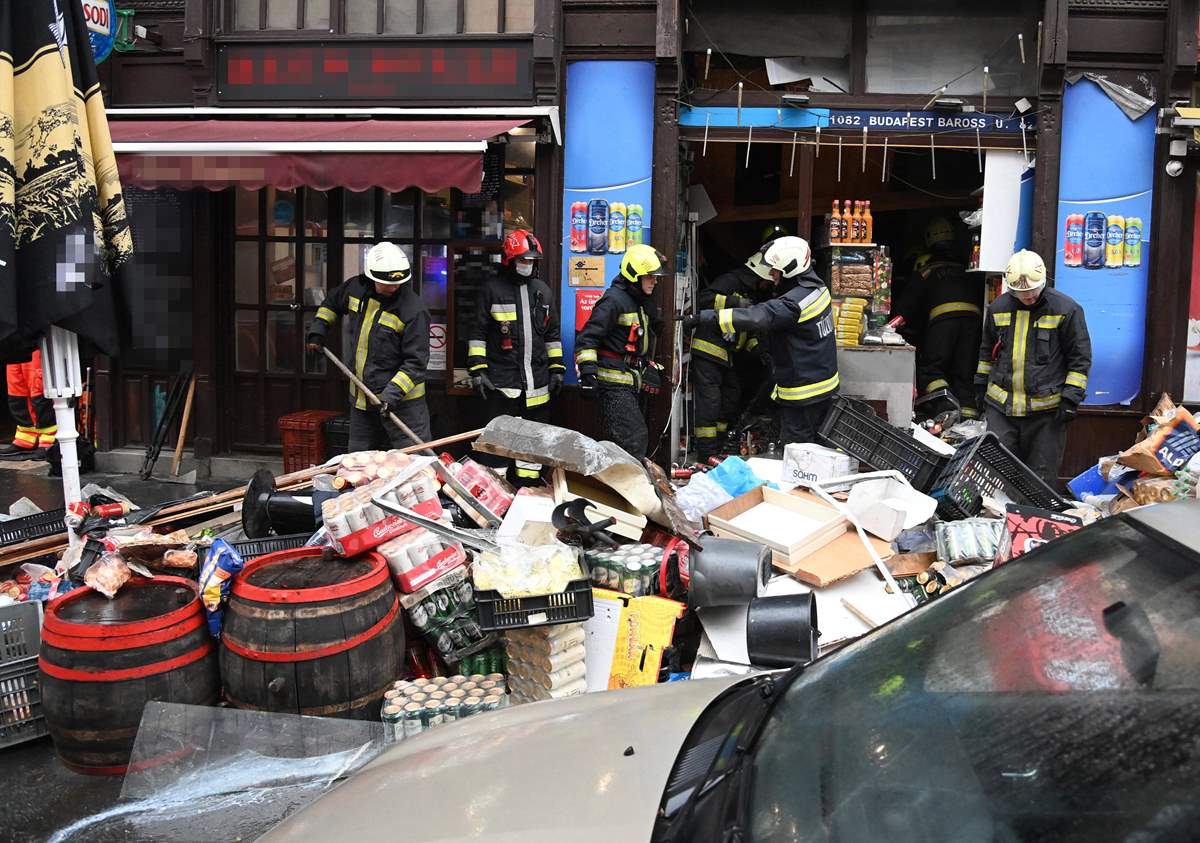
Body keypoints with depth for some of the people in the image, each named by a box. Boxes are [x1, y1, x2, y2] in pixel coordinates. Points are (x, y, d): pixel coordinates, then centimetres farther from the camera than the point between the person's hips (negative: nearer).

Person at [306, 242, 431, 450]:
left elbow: (416, 361, -20)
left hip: (403, 400, -6)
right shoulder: (356, 288, 0)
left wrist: (393, 392, -28)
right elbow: (332, 301, 25)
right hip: (361, 397, 6)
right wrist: (317, 330, 15)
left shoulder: (414, 310, -20)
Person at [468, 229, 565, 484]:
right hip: (502, 380, -5)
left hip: (537, 381, 5)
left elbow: (552, 333, 18)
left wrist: (556, 368, 12)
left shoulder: (542, 290, 13)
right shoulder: (492, 288, -2)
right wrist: (477, 369, -8)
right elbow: (478, 332, -2)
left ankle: (529, 485, 20)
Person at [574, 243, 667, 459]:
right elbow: (587, 338, -17)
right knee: (634, 441, -16)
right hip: (614, 382, -10)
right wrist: (587, 371, -23)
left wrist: (651, 368, 25)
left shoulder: (642, 303, 19)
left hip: (631, 383, 10)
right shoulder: (614, 300, -12)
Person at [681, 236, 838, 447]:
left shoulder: (795, 302, -25)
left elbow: (755, 317, -34)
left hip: (803, 394, -10)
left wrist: (702, 317, -34)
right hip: (825, 386, 10)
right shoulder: (817, 286, 5)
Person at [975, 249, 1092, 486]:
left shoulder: (1066, 309, -5)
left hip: (1046, 408, -3)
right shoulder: (998, 308, 7)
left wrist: (1072, 397, -8)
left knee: (1041, 476, 3)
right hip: (1000, 406, 3)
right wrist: (981, 385, 20)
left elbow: (1080, 357, -2)